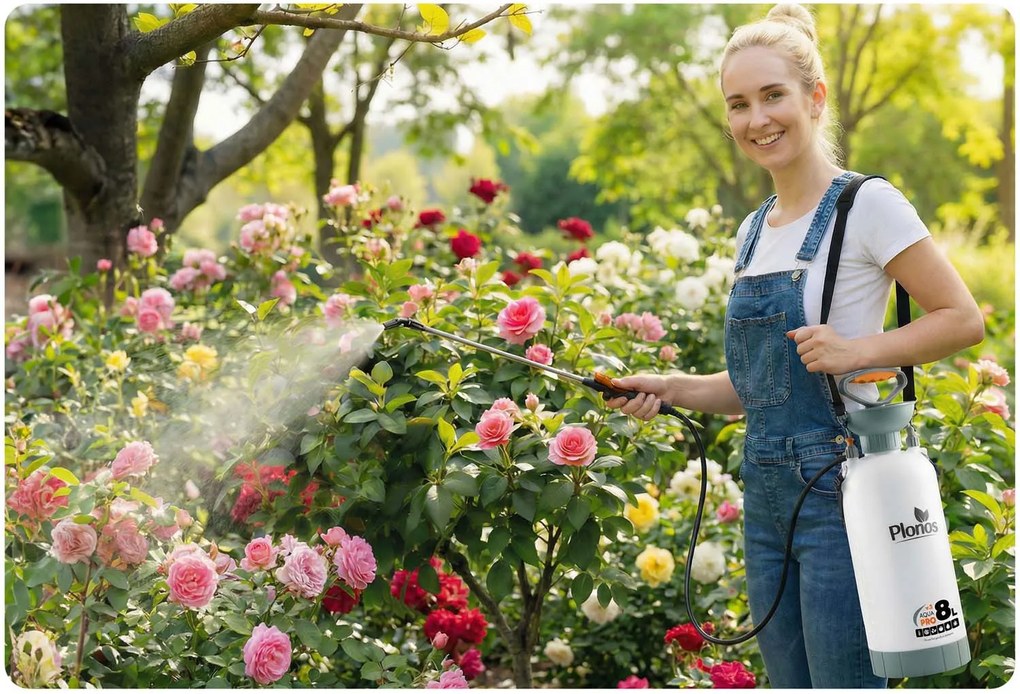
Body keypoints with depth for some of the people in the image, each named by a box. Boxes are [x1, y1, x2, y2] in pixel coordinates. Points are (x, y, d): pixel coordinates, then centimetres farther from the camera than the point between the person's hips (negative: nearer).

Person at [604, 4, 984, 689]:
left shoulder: (867, 203, -8)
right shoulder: (753, 231, 14)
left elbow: (963, 320, -9)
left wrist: (857, 350, -21)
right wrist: (671, 388, 3)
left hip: (841, 485, -7)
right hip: (767, 492, 7)